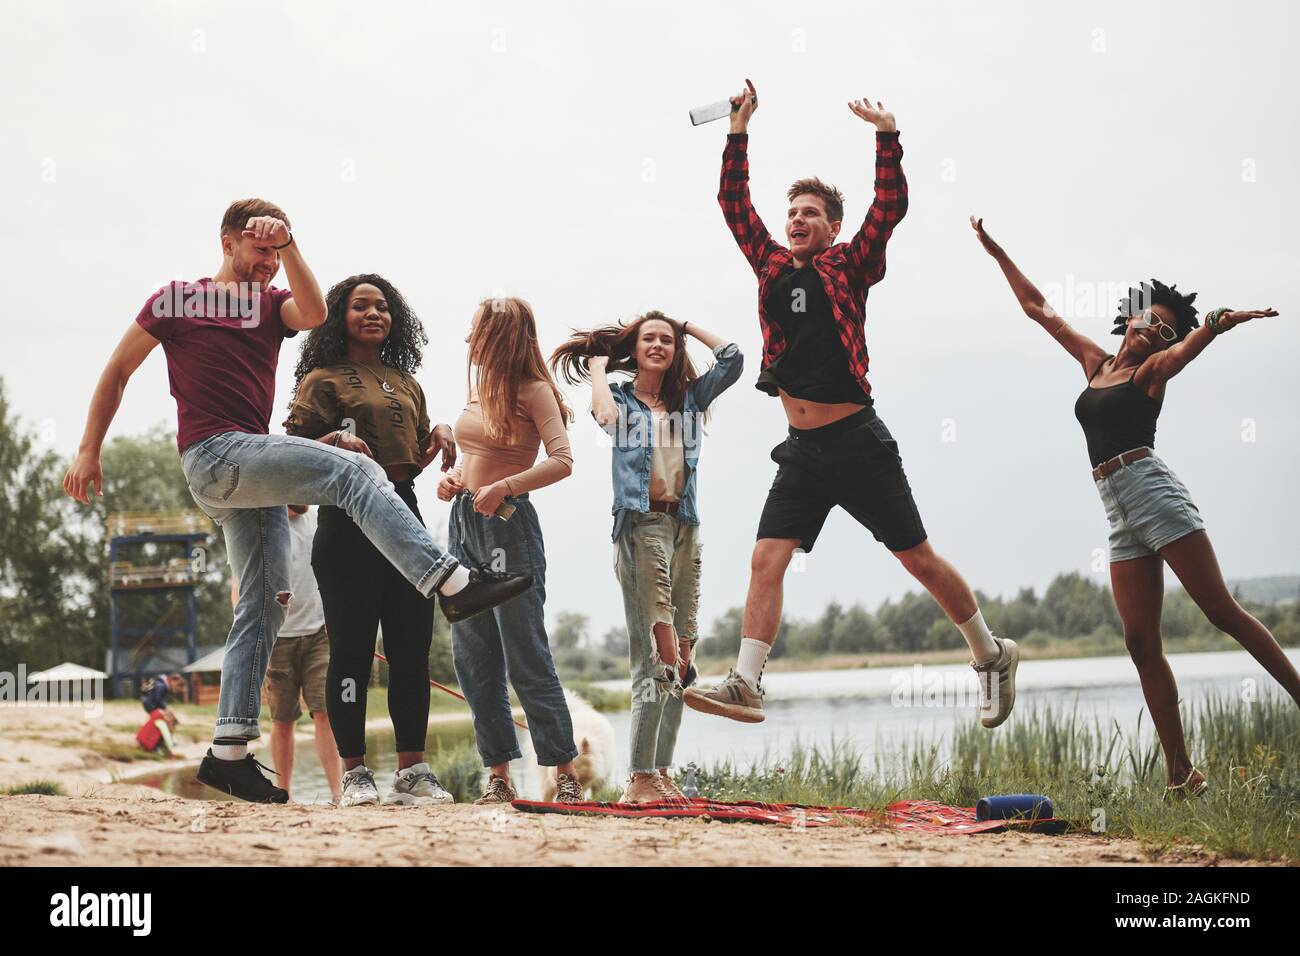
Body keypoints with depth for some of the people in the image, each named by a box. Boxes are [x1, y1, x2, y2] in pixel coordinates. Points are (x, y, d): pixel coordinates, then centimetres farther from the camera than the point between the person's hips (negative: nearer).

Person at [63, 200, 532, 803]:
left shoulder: (274, 304, 19)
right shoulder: (180, 299, 7)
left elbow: (314, 313, -6)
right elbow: (118, 370, 10)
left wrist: (289, 246, -18)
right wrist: (88, 451, 6)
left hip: (254, 472, 7)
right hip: (215, 453, -7)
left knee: (265, 606, 2)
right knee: (353, 469, -23)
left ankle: (229, 752, 3)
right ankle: (449, 582, -34)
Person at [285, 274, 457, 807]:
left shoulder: (406, 382, 20)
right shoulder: (323, 379, 2)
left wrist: (438, 436, 7)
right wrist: (333, 444, -23)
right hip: (349, 517, -6)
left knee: (413, 646, 2)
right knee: (352, 648, -4)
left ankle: (412, 772, 6)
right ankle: (354, 774, 1)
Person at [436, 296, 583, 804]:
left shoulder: (534, 390, -6)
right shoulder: (479, 387, 15)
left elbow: (561, 461, -16)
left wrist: (502, 488, -23)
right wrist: (451, 478, 5)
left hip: (508, 524, -8)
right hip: (463, 522, 8)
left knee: (526, 657, -7)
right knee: (473, 659, 5)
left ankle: (565, 772, -1)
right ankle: (498, 774, 10)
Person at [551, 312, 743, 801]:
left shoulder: (690, 398, 17)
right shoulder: (622, 399, 8)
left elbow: (733, 358, 10)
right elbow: (604, 414, -13)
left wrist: (689, 326, 17)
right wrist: (599, 363, 1)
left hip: (684, 527, 5)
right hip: (640, 524, -5)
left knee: (680, 652, 4)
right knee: (657, 653, -14)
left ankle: (661, 769, 9)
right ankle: (641, 777, -16)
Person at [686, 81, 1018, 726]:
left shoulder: (848, 266, 0)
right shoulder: (772, 266, 11)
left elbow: (890, 207, -10)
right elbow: (734, 203, 12)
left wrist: (887, 137, -18)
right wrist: (739, 131, 6)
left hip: (857, 443, -4)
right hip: (802, 452, 4)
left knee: (918, 558, 3)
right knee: (766, 561, -7)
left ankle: (992, 656, 18)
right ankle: (745, 684, -8)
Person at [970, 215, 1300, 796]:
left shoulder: (1152, 370, 3)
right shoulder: (1096, 364, 20)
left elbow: (1185, 348, -20)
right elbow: (1038, 308, 28)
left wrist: (1215, 325, -42)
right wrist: (996, 253, 30)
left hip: (1152, 490, -5)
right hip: (1118, 512, 6)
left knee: (1222, 612, -10)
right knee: (1142, 643, -3)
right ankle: (1181, 775, -6)